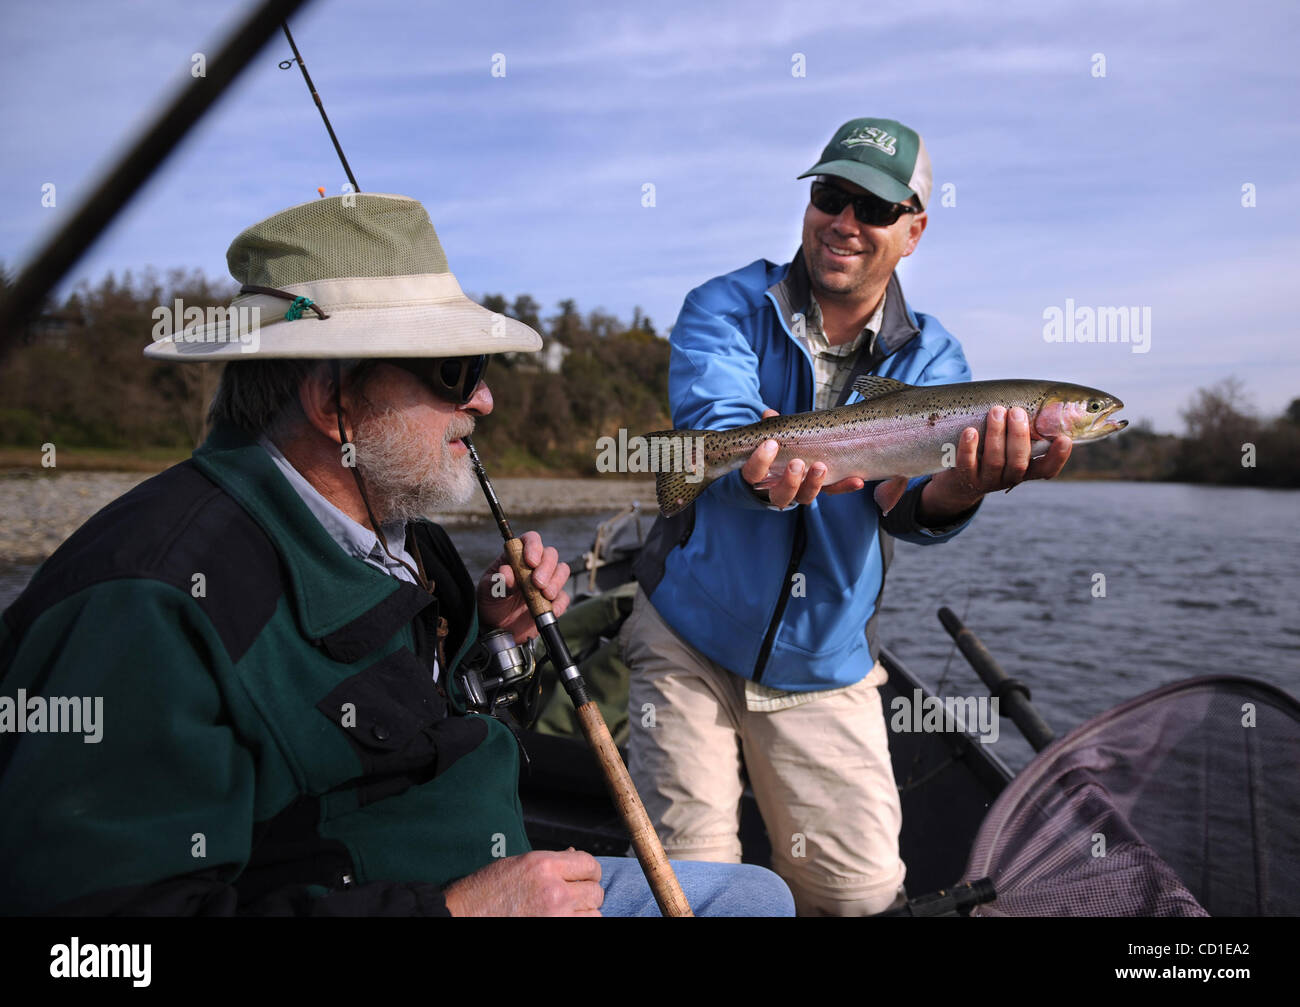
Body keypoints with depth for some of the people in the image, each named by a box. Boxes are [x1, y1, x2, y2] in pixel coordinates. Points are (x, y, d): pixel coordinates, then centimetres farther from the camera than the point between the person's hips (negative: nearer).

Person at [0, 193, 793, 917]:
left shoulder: (393, 522, 3)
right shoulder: (150, 603, -26)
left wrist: (488, 629, 0)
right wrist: (450, 910, -27)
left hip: (498, 879, 8)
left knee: (758, 895, 11)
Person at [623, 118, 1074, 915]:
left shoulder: (930, 360, -3)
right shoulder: (726, 309, -8)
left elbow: (909, 505, -20)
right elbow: (714, 430, -28)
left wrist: (968, 485, -45)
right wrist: (767, 470, -51)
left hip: (824, 668, 2)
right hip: (688, 641, -1)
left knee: (861, 892, 3)